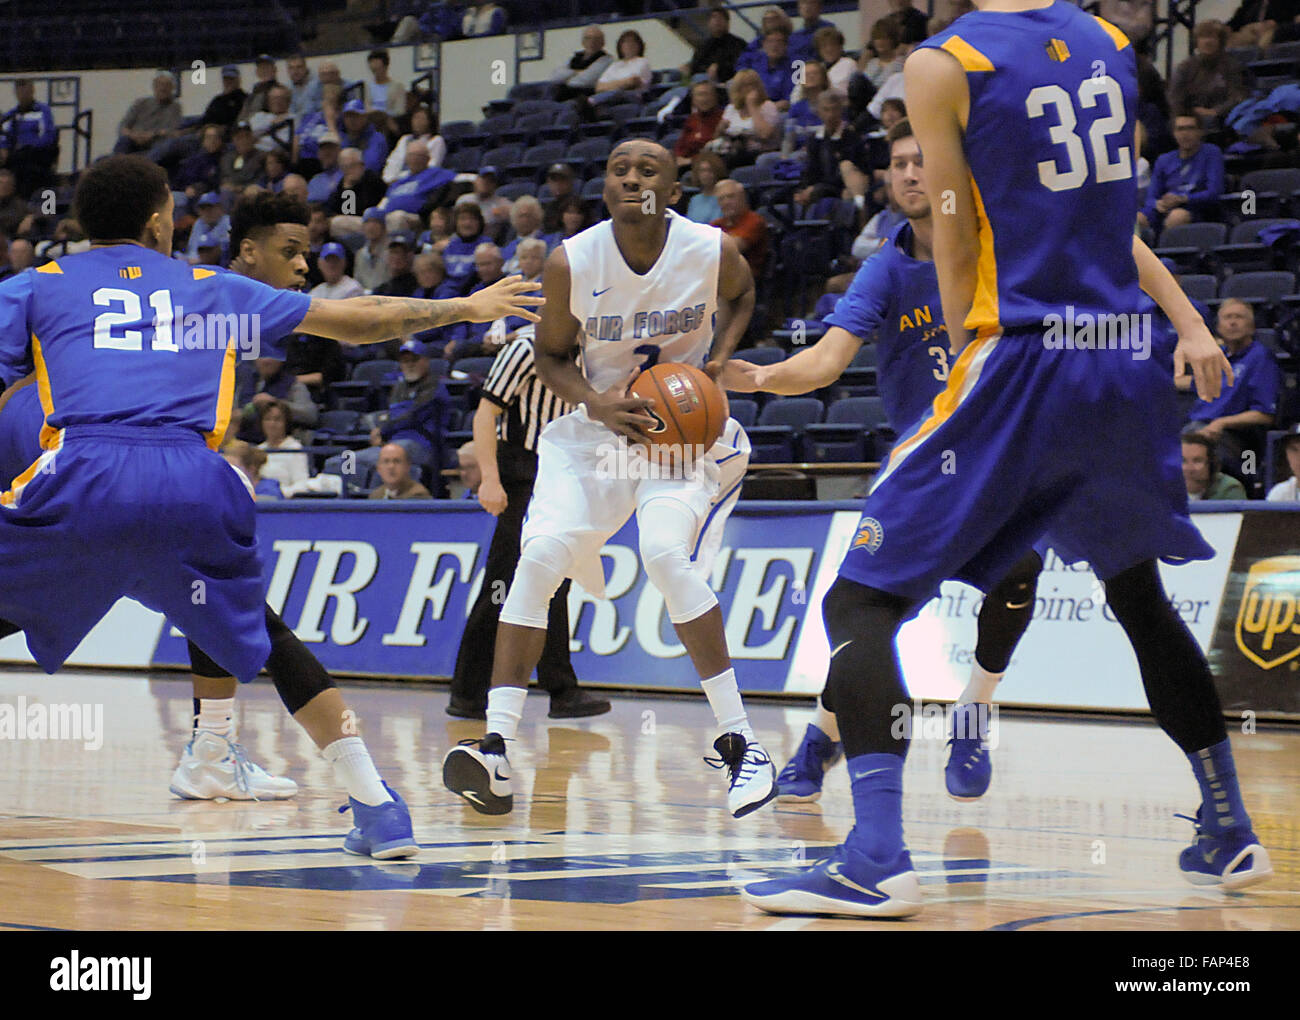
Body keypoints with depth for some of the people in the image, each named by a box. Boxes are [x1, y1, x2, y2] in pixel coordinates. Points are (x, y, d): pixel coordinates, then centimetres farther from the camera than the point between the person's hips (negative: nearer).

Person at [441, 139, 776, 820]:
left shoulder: (713, 252, -16)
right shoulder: (571, 263, -15)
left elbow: (741, 297, 10)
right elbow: (550, 355, 1)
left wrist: (719, 358, -9)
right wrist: (596, 405, -18)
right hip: (597, 426, 2)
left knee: (667, 556, -26)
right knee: (540, 553, -17)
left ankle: (739, 744, -14)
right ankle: (495, 748, -15)